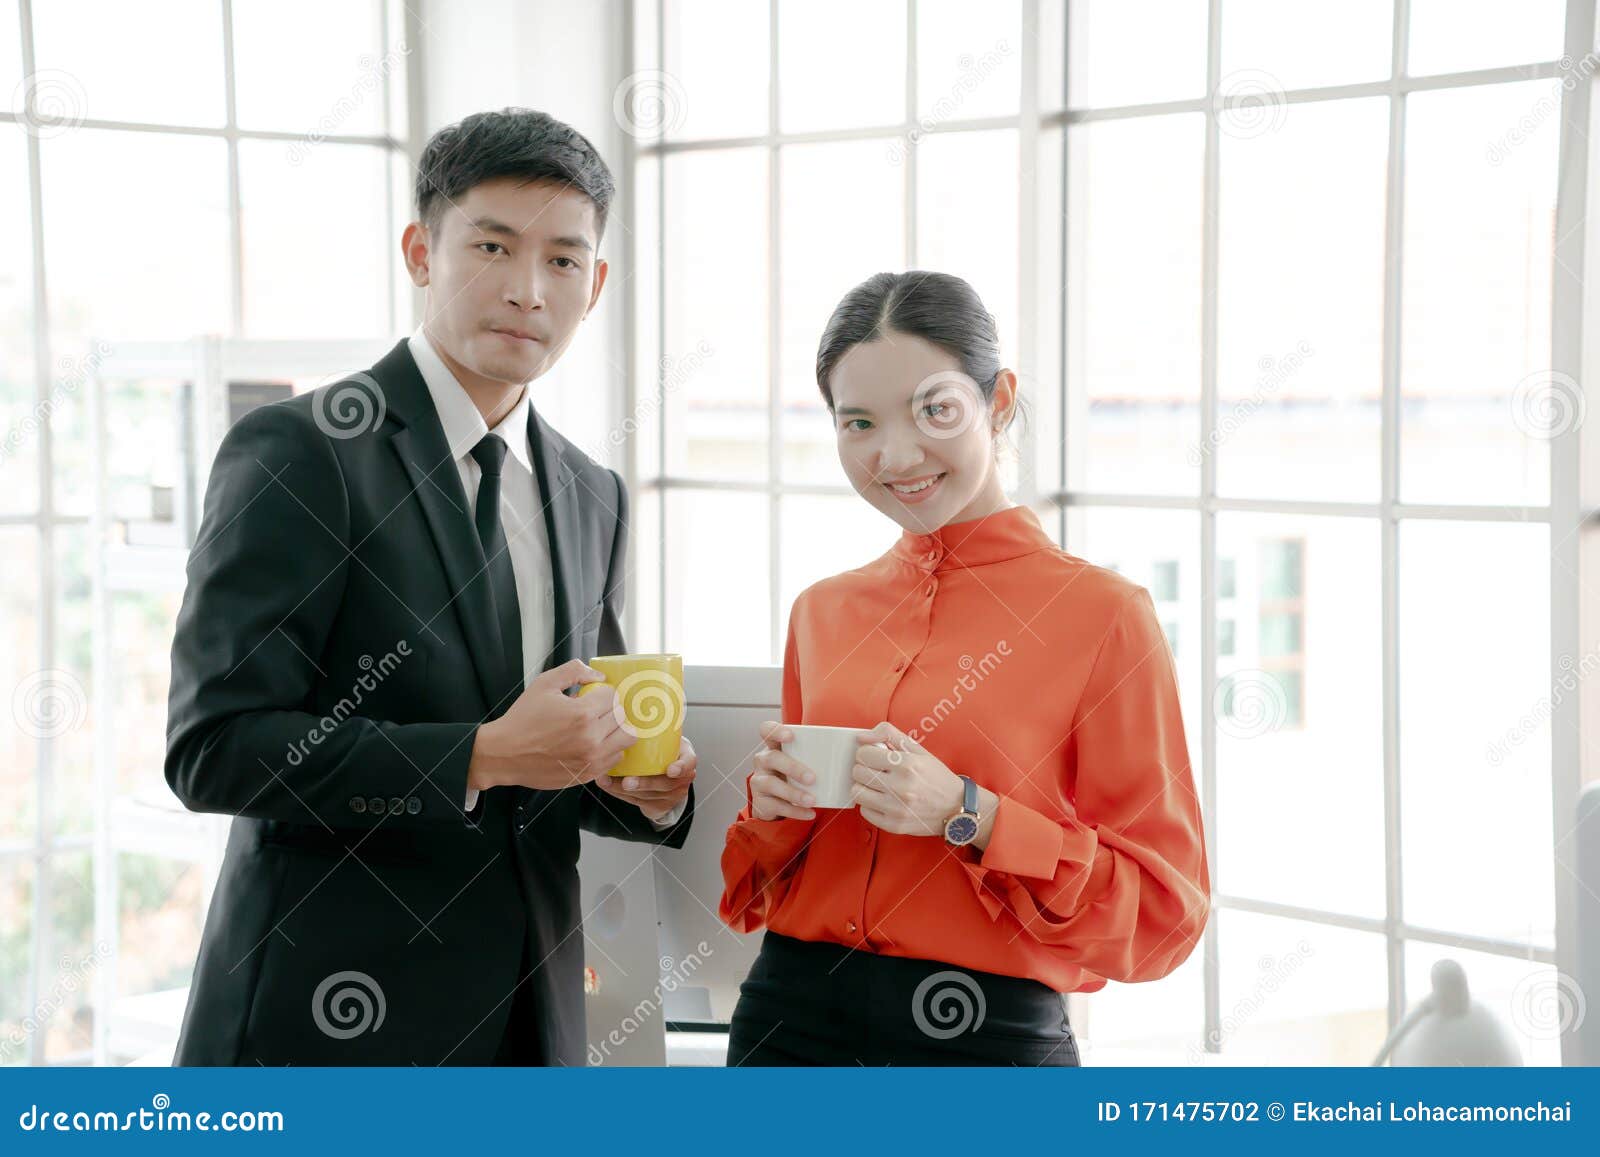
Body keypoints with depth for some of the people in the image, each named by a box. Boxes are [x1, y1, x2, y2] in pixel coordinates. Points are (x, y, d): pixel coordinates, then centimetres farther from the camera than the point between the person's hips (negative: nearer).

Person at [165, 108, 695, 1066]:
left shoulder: (594, 498, 11)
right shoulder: (294, 453, -10)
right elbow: (213, 746, -16)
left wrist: (643, 788, -3)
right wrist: (481, 756, -22)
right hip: (326, 1019, -6)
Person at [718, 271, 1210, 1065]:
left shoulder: (1102, 613, -8)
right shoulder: (822, 612, 6)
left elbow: (1164, 911, -8)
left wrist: (967, 815, -18)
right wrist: (774, 809, -5)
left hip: (985, 1040, -4)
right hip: (791, 1027, 4)